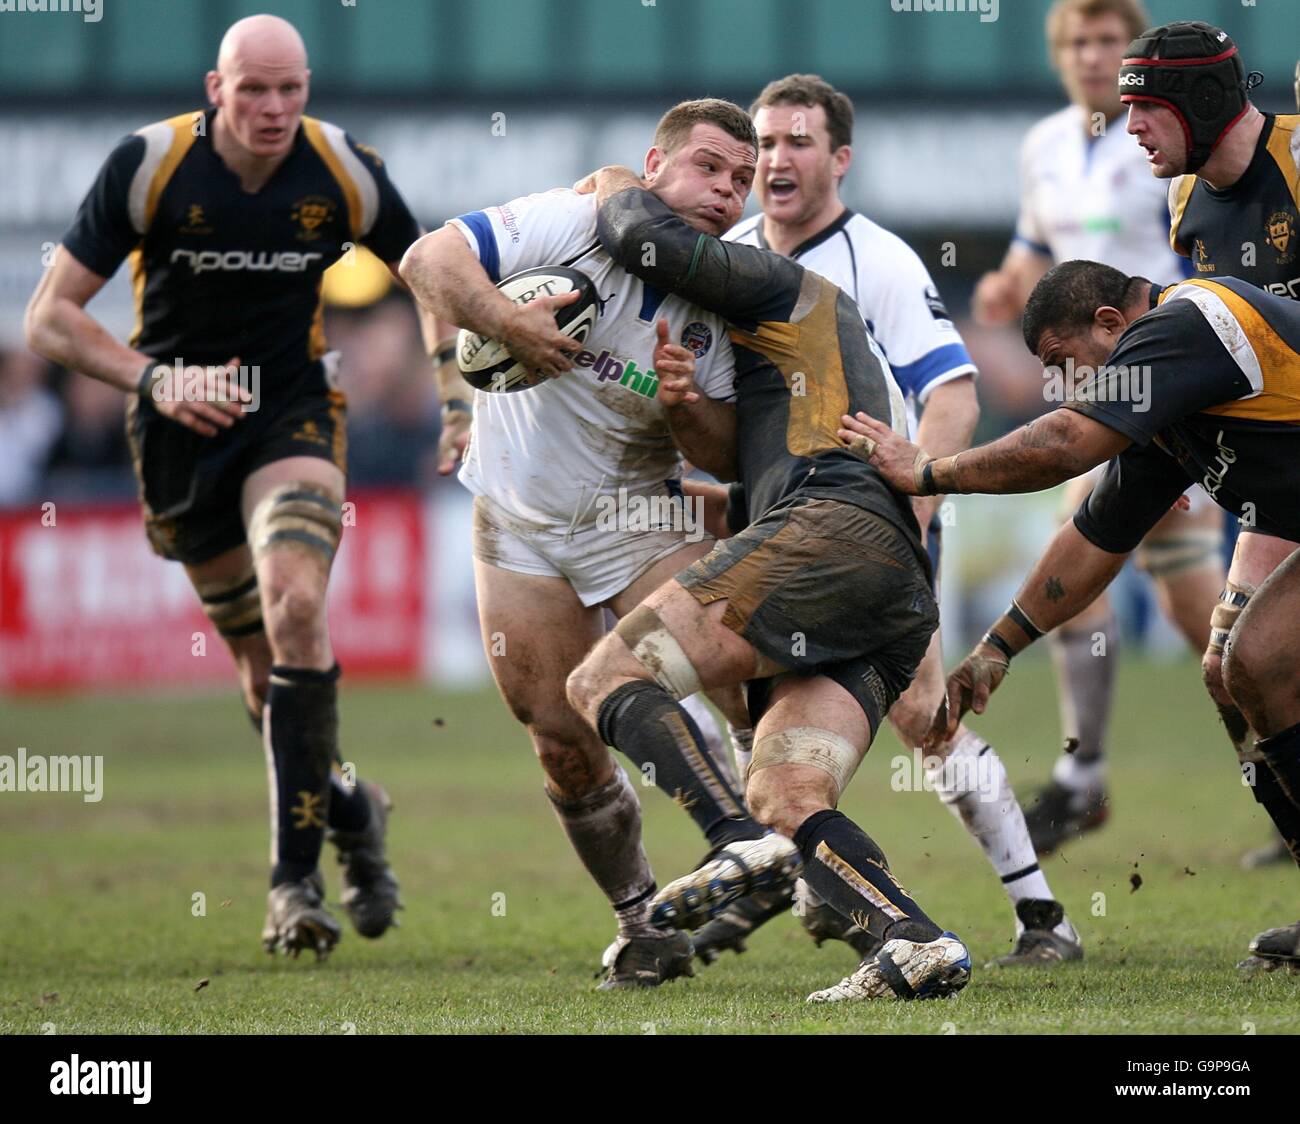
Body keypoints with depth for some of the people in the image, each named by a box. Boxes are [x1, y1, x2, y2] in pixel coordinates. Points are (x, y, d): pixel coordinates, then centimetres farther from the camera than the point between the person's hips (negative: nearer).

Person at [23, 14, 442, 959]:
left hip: (294, 415, -1)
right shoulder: (149, 165, -15)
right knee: (264, 665, 4)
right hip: (182, 429, 1)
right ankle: (348, 810, 33)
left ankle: (297, 874, -20)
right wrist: (154, 377, -27)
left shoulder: (345, 172, -10)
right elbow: (50, 318, -13)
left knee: (295, 605, -25)